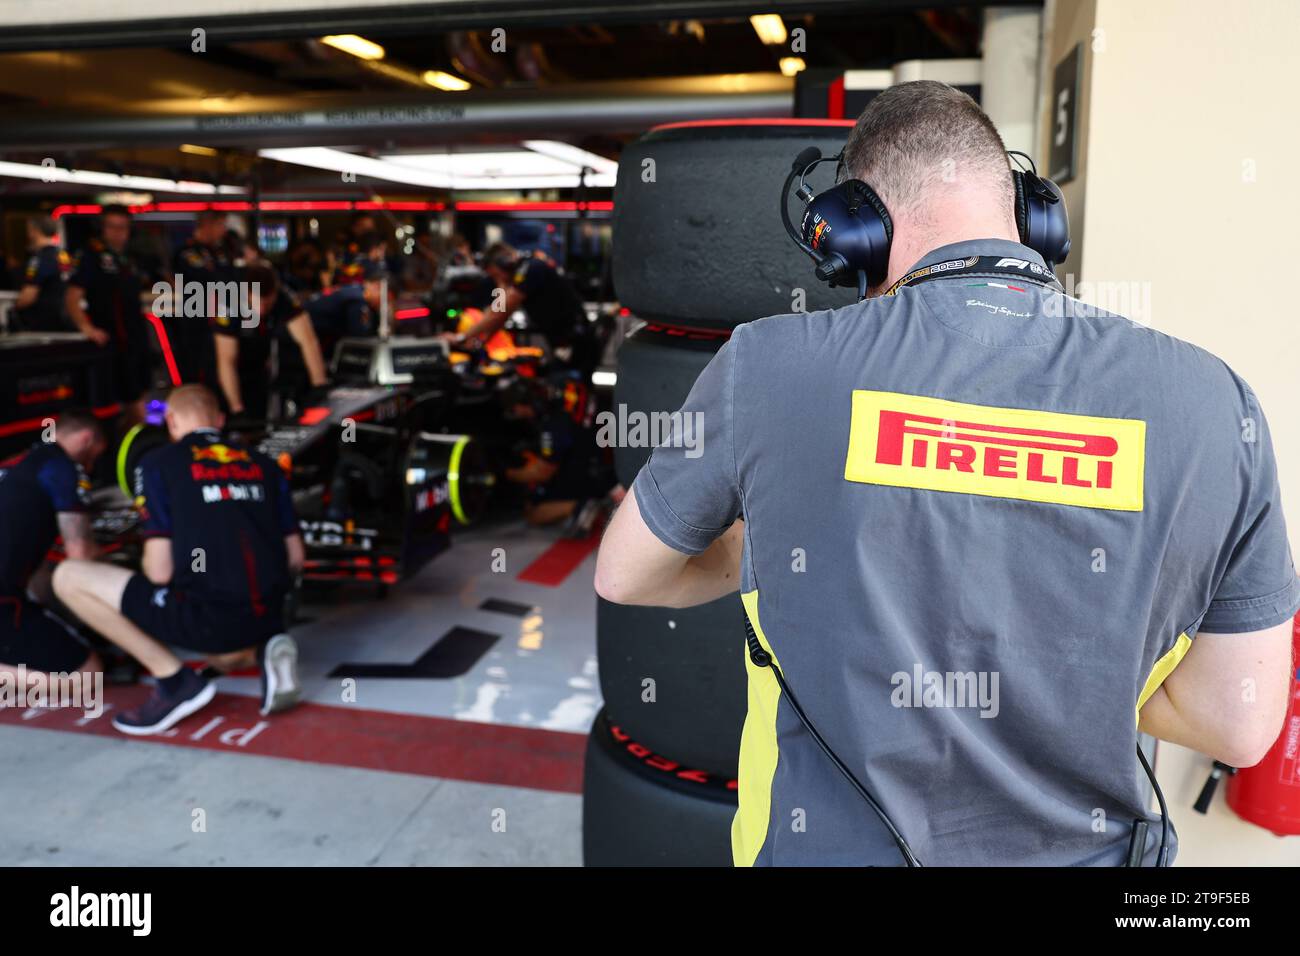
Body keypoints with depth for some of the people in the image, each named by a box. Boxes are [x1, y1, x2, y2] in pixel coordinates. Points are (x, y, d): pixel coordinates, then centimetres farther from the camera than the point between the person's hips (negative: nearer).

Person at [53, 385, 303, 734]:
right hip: (267, 619, 6)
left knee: (69, 577, 7)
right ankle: (263, 651, 4)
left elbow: (160, 572, -6)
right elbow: (295, 559, 12)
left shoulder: (158, 463, 0)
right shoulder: (264, 464, 12)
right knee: (223, 656, 41)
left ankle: (175, 680, 3)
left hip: (208, 618, -6)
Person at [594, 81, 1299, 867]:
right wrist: (1047, 653, 3)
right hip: (1080, 844, 2)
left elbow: (623, 577, -4)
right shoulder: (1214, 403, -12)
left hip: (830, 843, -1)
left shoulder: (769, 367, -19)